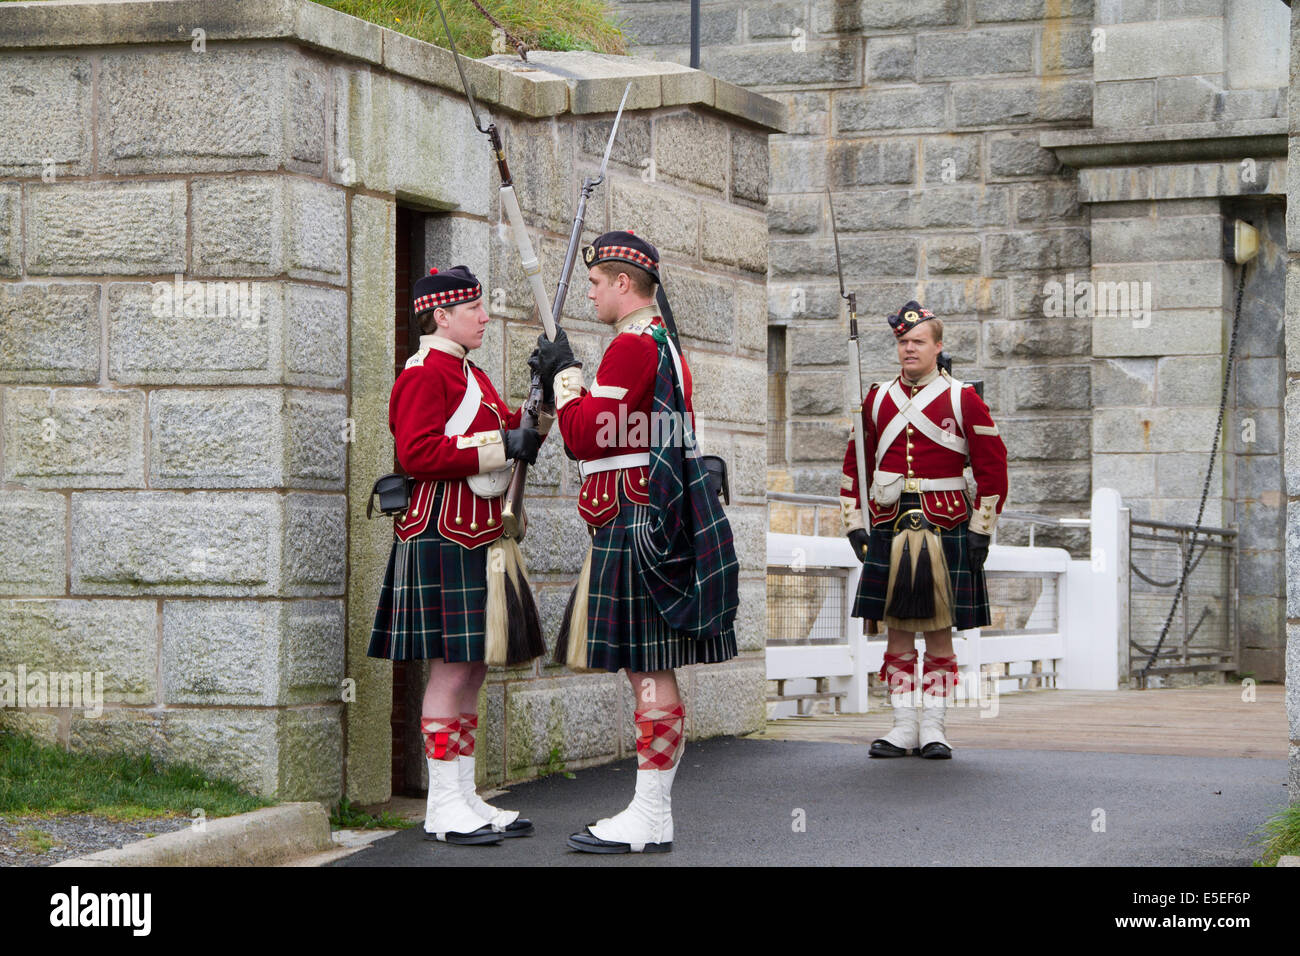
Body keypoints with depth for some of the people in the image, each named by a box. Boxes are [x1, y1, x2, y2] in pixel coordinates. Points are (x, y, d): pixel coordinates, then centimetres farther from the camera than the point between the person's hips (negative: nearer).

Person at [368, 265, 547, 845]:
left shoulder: (470, 374, 20)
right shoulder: (424, 374, -10)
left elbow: (505, 434, 22)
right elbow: (417, 453, -21)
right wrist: (500, 446, -19)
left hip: (480, 543, 10)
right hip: (444, 542, -10)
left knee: (473, 671, 10)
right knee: (451, 669, -9)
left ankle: (466, 799, 14)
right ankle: (443, 808, -5)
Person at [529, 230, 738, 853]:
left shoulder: (631, 345, -13)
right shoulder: (664, 342, 20)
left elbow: (587, 436, -17)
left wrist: (563, 374, -4)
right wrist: (566, 376, 16)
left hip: (634, 524, -10)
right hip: (650, 521, 10)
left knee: (649, 670, -8)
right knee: (649, 669, 10)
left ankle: (648, 823, -7)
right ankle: (652, 815, 13)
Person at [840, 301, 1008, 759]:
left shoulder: (964, 399, 0)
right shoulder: (877, 399, 8)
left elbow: (993, 468, 1)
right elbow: (854, 464, 14)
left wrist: (980, 531, -4)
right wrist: (855, 523, 6)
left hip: (945, 530, -2)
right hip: (888, 529, 3)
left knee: (939, 632, 2)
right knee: (897, 632, 3)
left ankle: (932, 727, 9)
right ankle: (904, 726, 9)